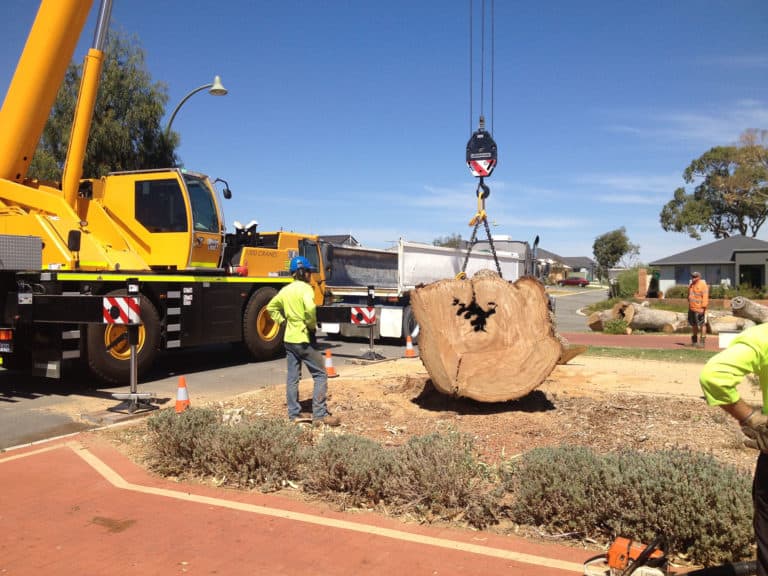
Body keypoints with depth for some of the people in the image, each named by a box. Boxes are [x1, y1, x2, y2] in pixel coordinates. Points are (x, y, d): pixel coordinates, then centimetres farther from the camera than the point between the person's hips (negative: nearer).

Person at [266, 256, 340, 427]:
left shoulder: (285, 290, 10)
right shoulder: (305, 288, -13)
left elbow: (271, 307, 22)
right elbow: (310, 308, -32)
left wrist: (283, 321, 15)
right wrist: (312, 325, -16)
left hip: (289, 339, 8)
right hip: (304, 339, -8)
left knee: (292, 378, 11)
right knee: (320, 375, -1)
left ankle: (294, 415, 14)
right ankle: (320, 415, -4)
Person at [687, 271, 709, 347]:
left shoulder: (703, 285, -10)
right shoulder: (691, 285, 15)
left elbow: (705, 297, -16)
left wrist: (703, 307, -22)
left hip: (699, 309, -8)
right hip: (692, 309, 8)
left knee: (702, 325, -5)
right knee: (693, 324, 16)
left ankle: (702, 341, -3)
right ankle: (694, 340, 29)